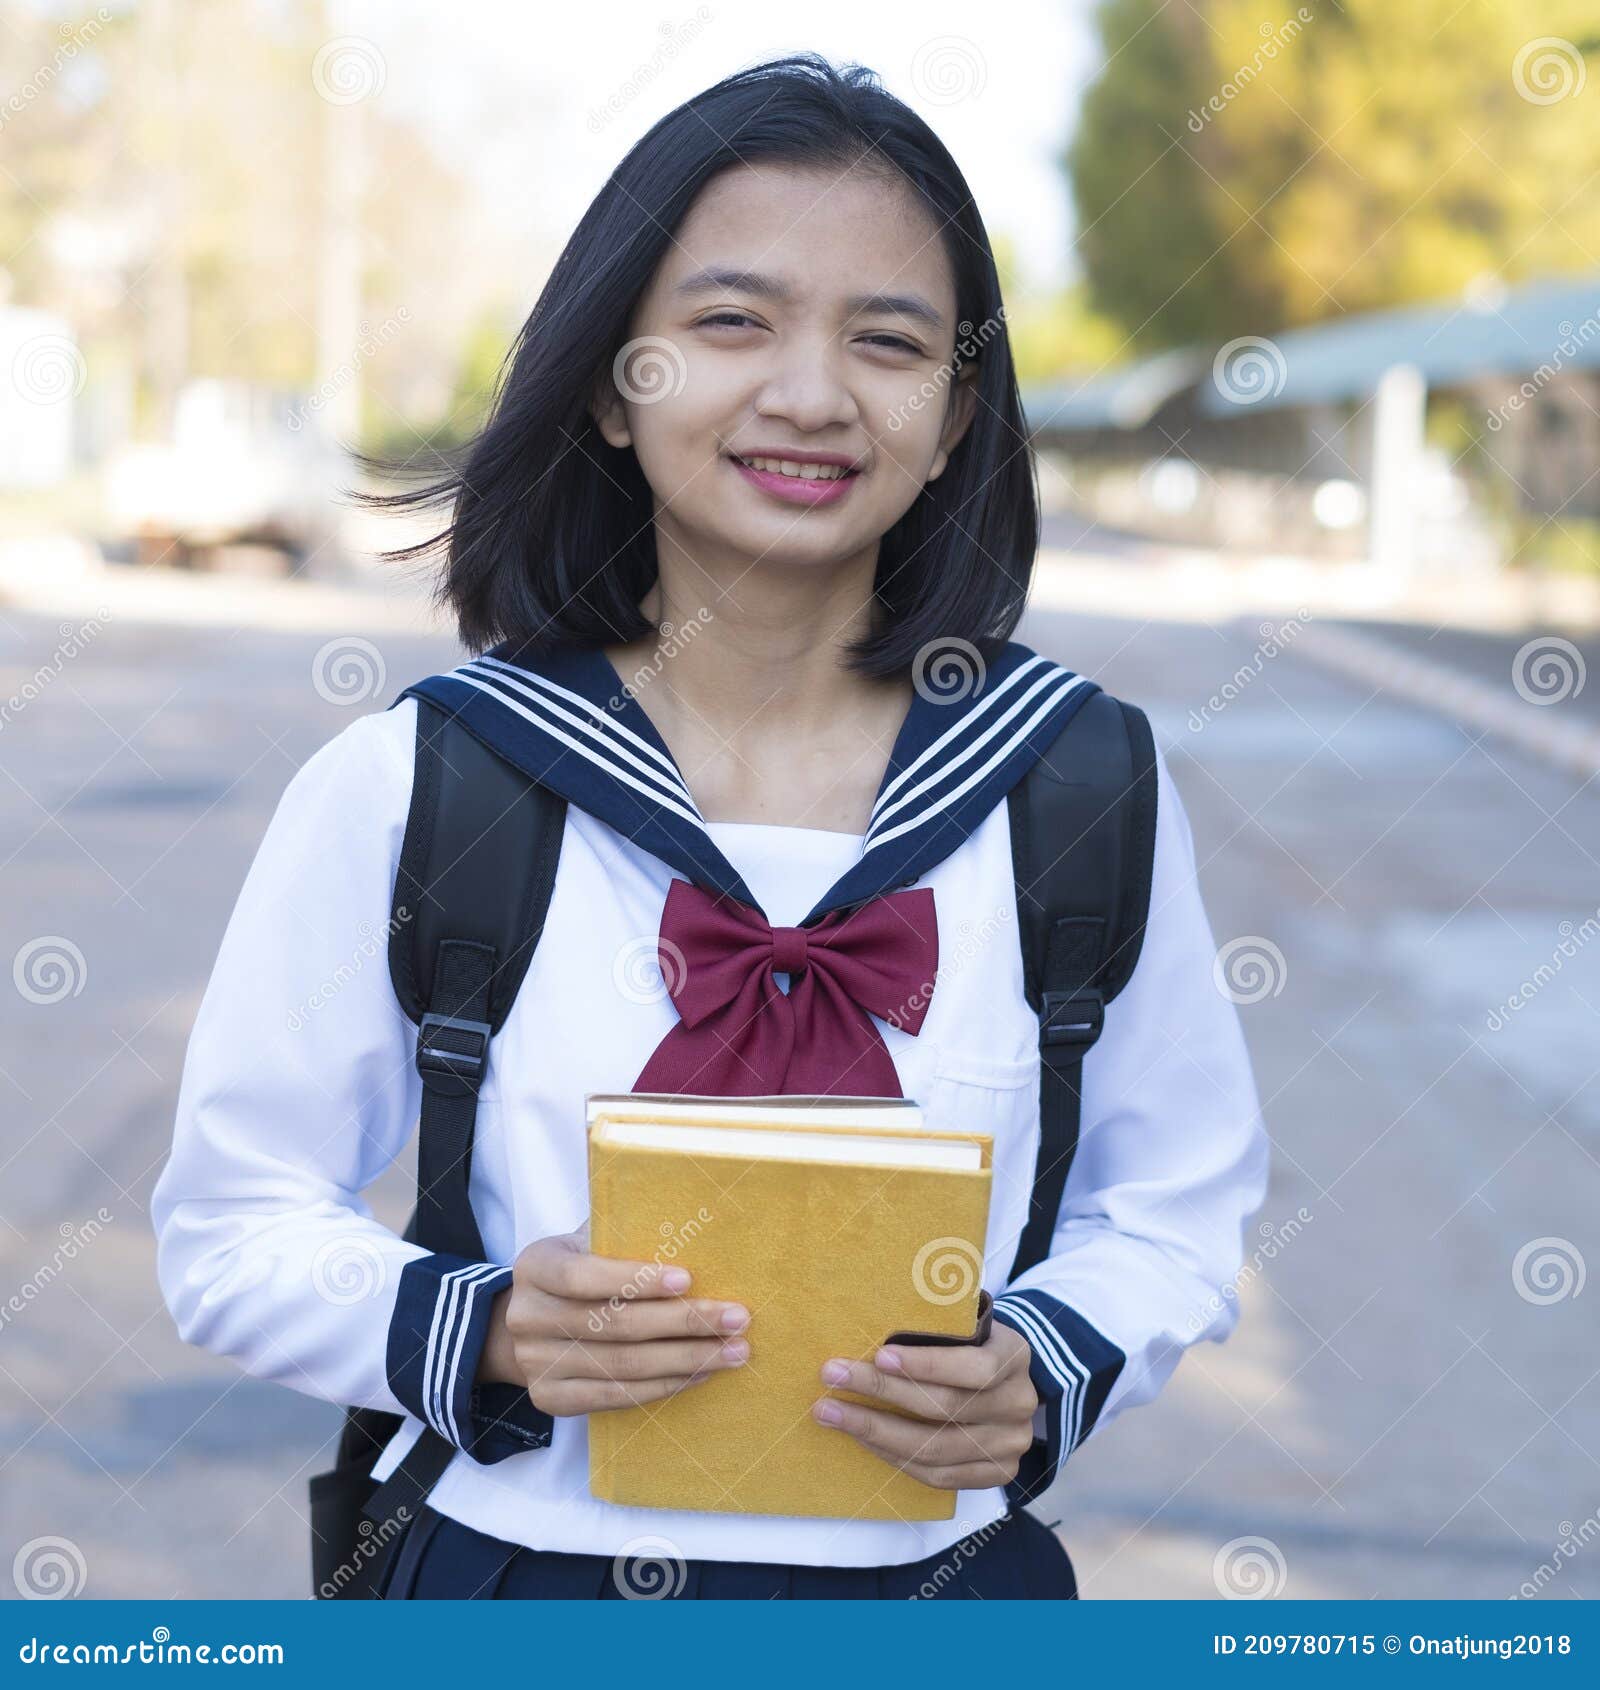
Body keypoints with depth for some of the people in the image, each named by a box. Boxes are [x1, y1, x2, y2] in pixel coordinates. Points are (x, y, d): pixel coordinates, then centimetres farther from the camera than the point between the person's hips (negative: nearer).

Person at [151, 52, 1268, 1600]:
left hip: (950, 1579, 1)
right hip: (525, 1570, -1)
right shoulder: (403, 791, -10)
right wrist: (479, 1333, -21)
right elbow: (236, 1232, -4)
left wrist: (1043, 1372, -14)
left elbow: (1176, 1207, 5)